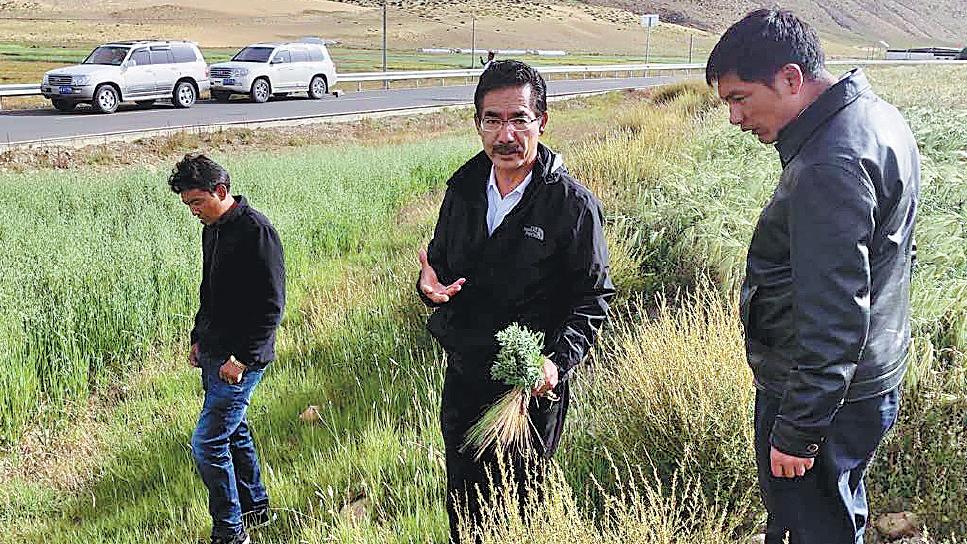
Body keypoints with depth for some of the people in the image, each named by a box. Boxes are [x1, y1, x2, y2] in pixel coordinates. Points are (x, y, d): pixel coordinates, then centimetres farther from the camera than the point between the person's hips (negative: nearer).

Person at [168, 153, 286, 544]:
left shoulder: (255, 231, -18)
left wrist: (242, 358, -22)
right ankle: (256, 508, 35)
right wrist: (198, 339, 17)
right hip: (213, 354, 9)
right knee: (234, 432, 19)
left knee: (207, 444, -7)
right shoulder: (212, 229, 10)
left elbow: (271, 306, -20)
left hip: (240, 360, -9)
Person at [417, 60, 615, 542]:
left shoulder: (572, 203, -12)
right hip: (463, 377, 5)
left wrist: (558, 361, -26)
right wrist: (429, 283, -8)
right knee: (462, 504, 18)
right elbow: (440, 262, 16)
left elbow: (593, 298, -11)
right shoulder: (463, 191, 3)